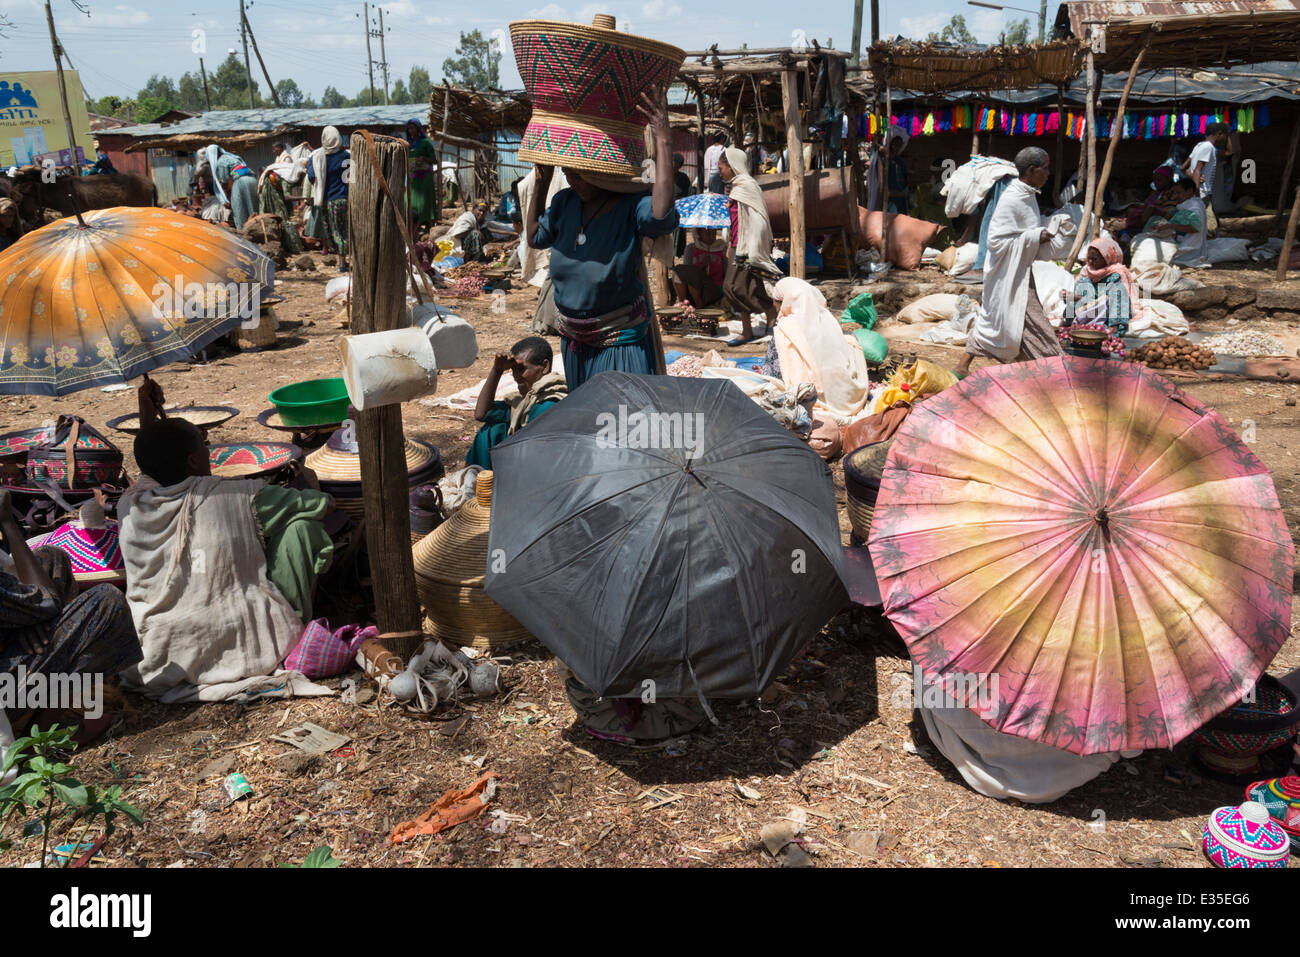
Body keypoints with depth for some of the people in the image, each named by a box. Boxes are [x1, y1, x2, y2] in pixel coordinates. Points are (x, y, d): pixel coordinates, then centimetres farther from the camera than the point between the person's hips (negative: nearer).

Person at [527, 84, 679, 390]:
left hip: (619, 340, -7)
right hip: (573, 339, 7)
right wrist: (542, 182, 6)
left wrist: (663, 141, -38)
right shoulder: (564, 203, 1)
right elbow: (535, 237, 14)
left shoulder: (631, 207, -18)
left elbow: (662, 216, -40)